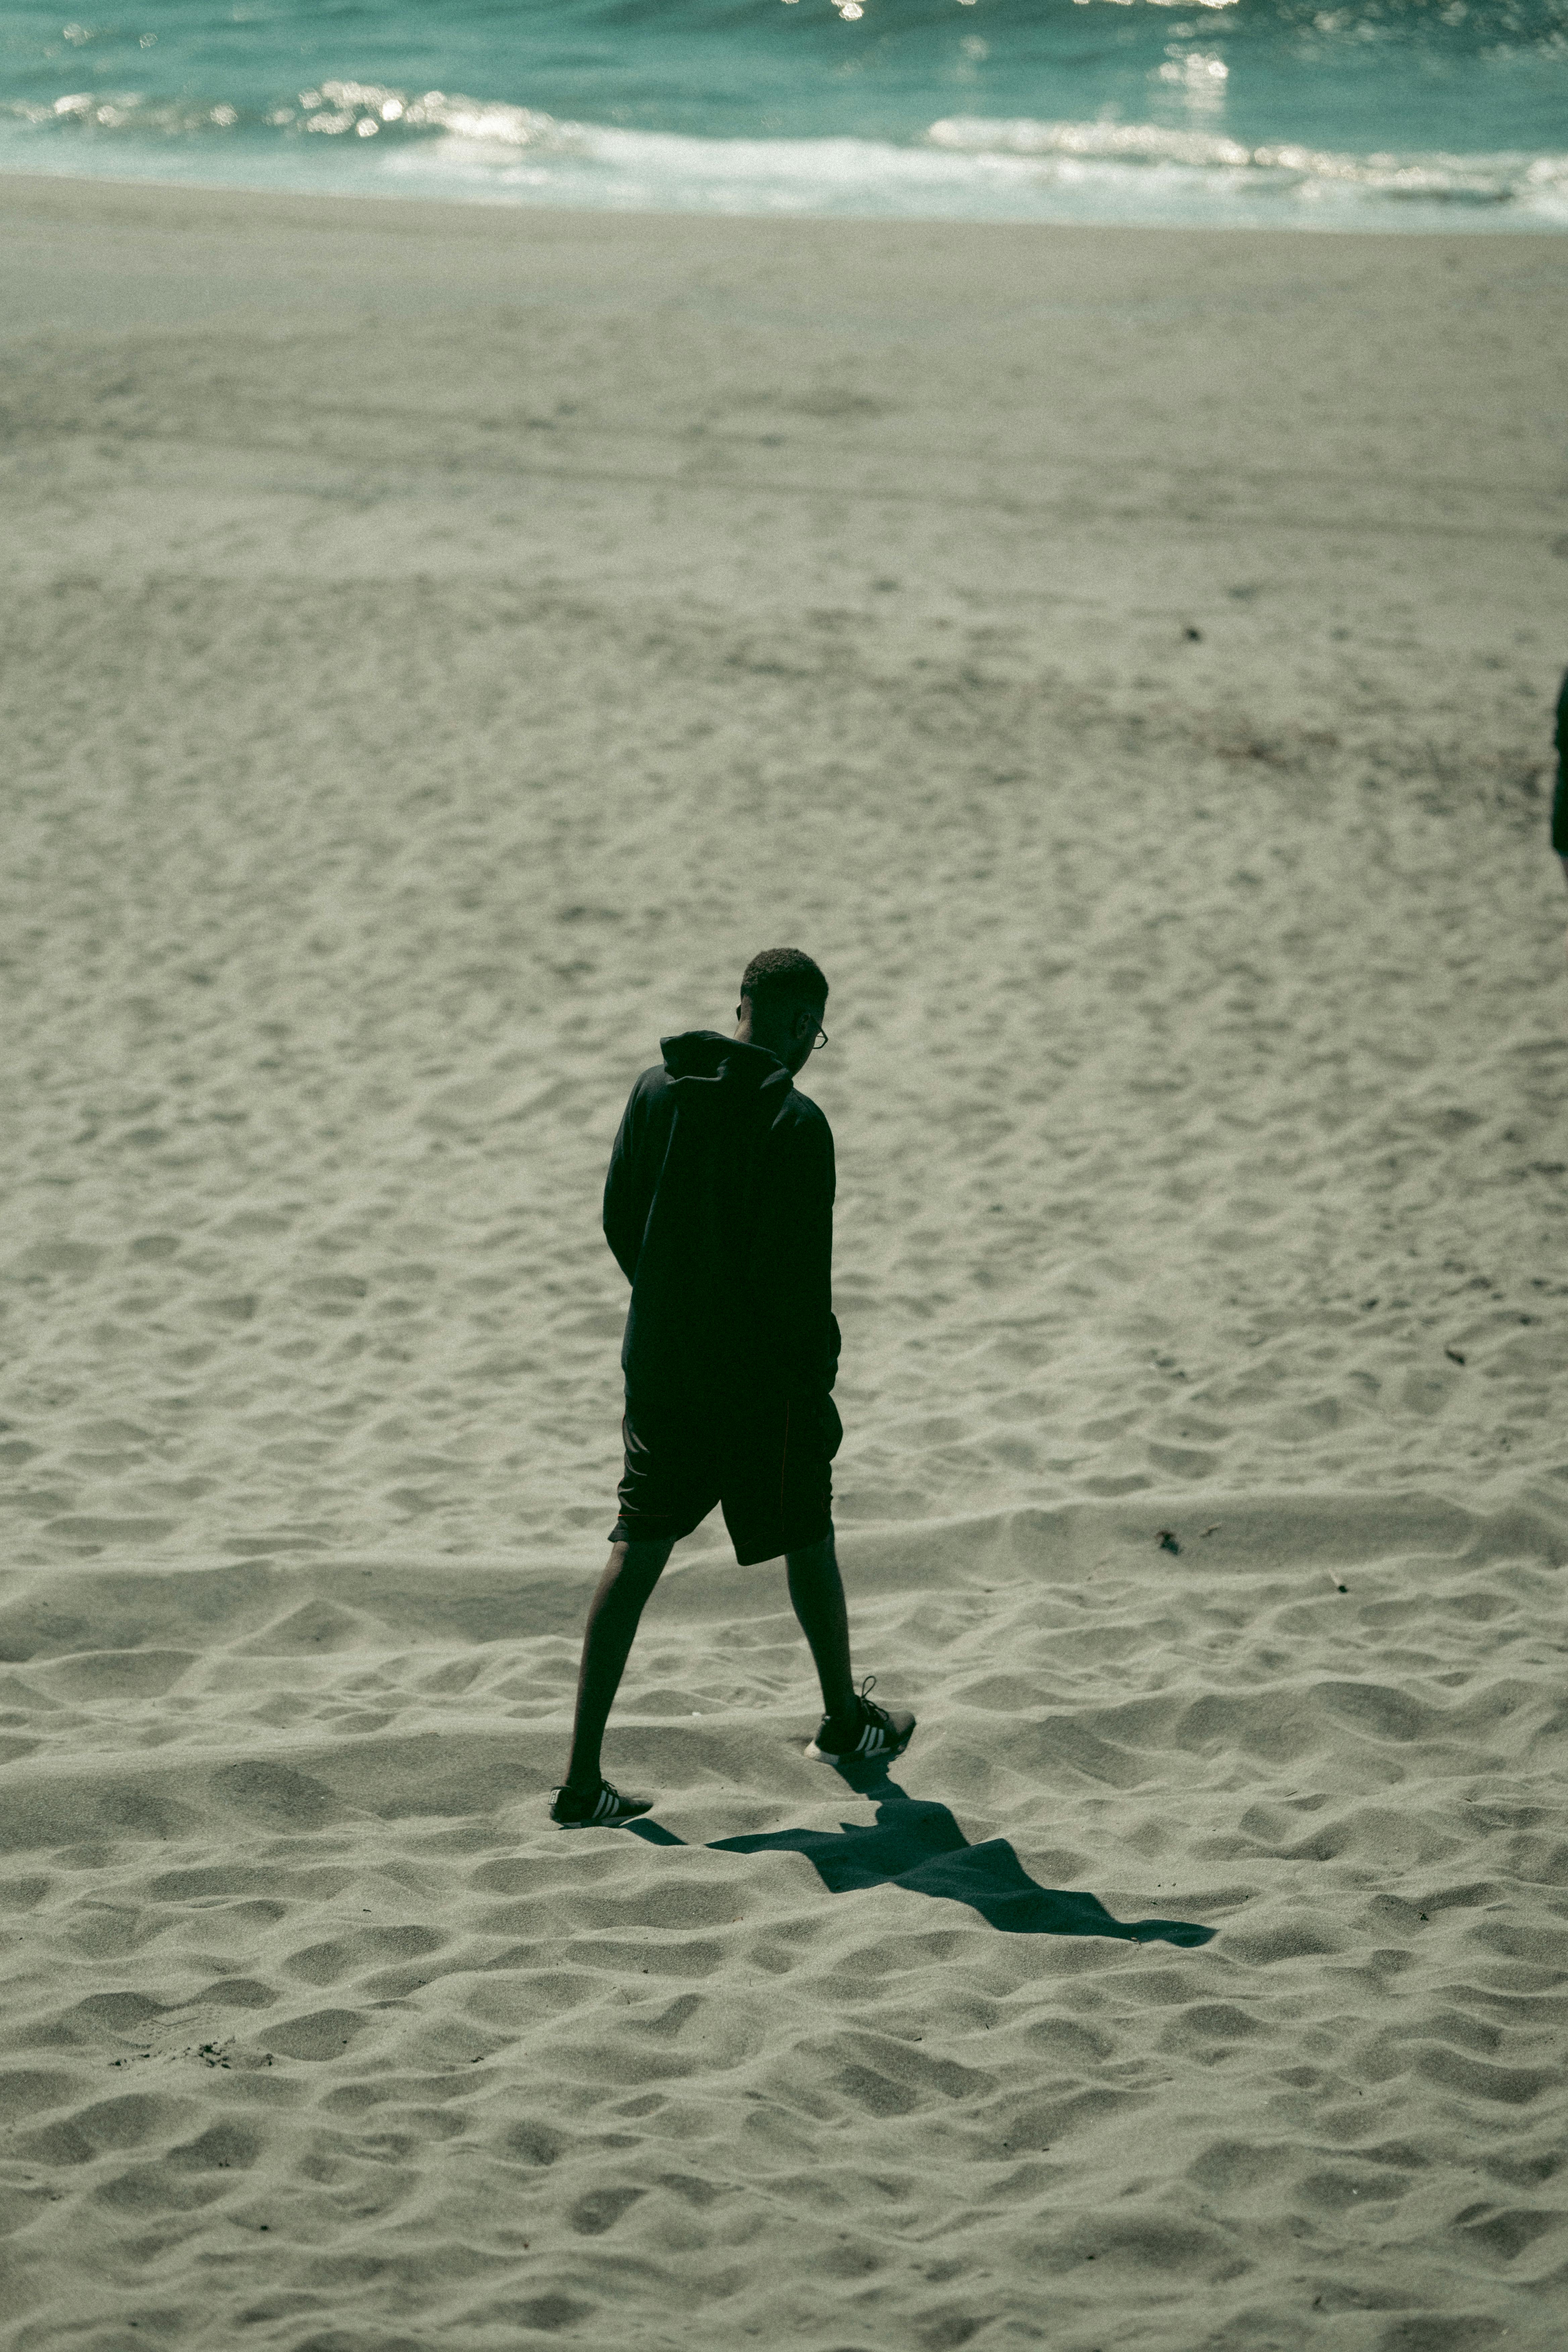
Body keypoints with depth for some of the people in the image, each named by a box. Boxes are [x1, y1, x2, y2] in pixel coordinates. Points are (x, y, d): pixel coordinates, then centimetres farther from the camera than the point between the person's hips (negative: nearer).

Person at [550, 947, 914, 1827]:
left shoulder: (655, 1090, 1)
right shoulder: (795, 1124, -17)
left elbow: (620, 1221, 9)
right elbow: (796, 1276, -19)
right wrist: (819, 1387, -8)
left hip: (657, 1368, 5)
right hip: (758, 1382, -5)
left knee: (637, 1555, 5)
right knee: (808, 1541, 17)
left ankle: (584, 1778, -1)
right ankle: (846, 1722, 37)